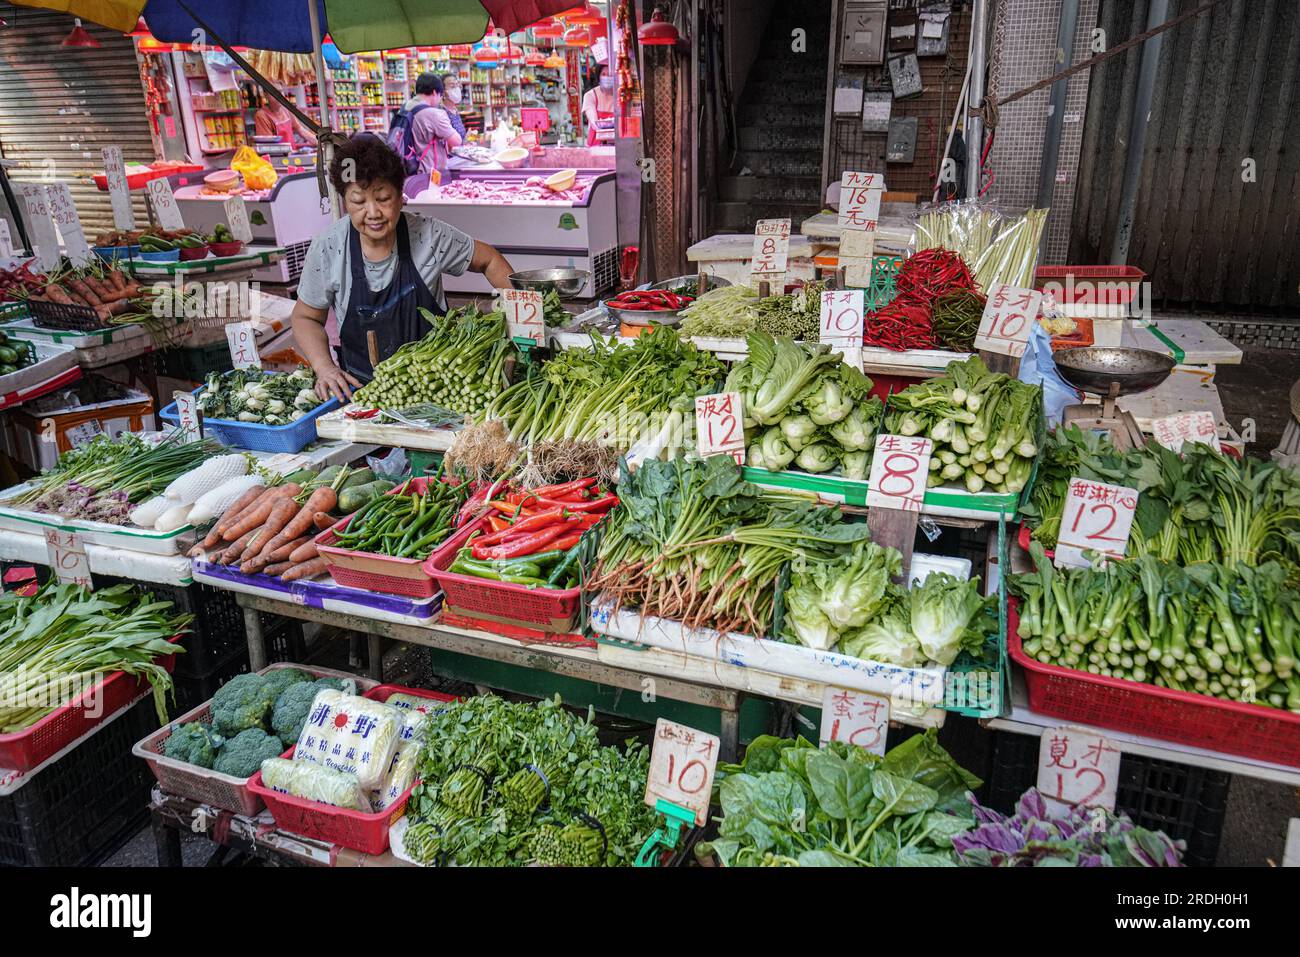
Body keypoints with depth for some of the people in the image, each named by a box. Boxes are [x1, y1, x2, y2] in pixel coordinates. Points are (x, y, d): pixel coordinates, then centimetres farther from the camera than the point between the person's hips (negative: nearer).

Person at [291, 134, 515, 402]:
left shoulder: (430, 235, -7)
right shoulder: (328, 248, -5)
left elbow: (489, 260, 9)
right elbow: (306, 317, 8)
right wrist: (324, 367, -10)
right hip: (362, 384, 2)